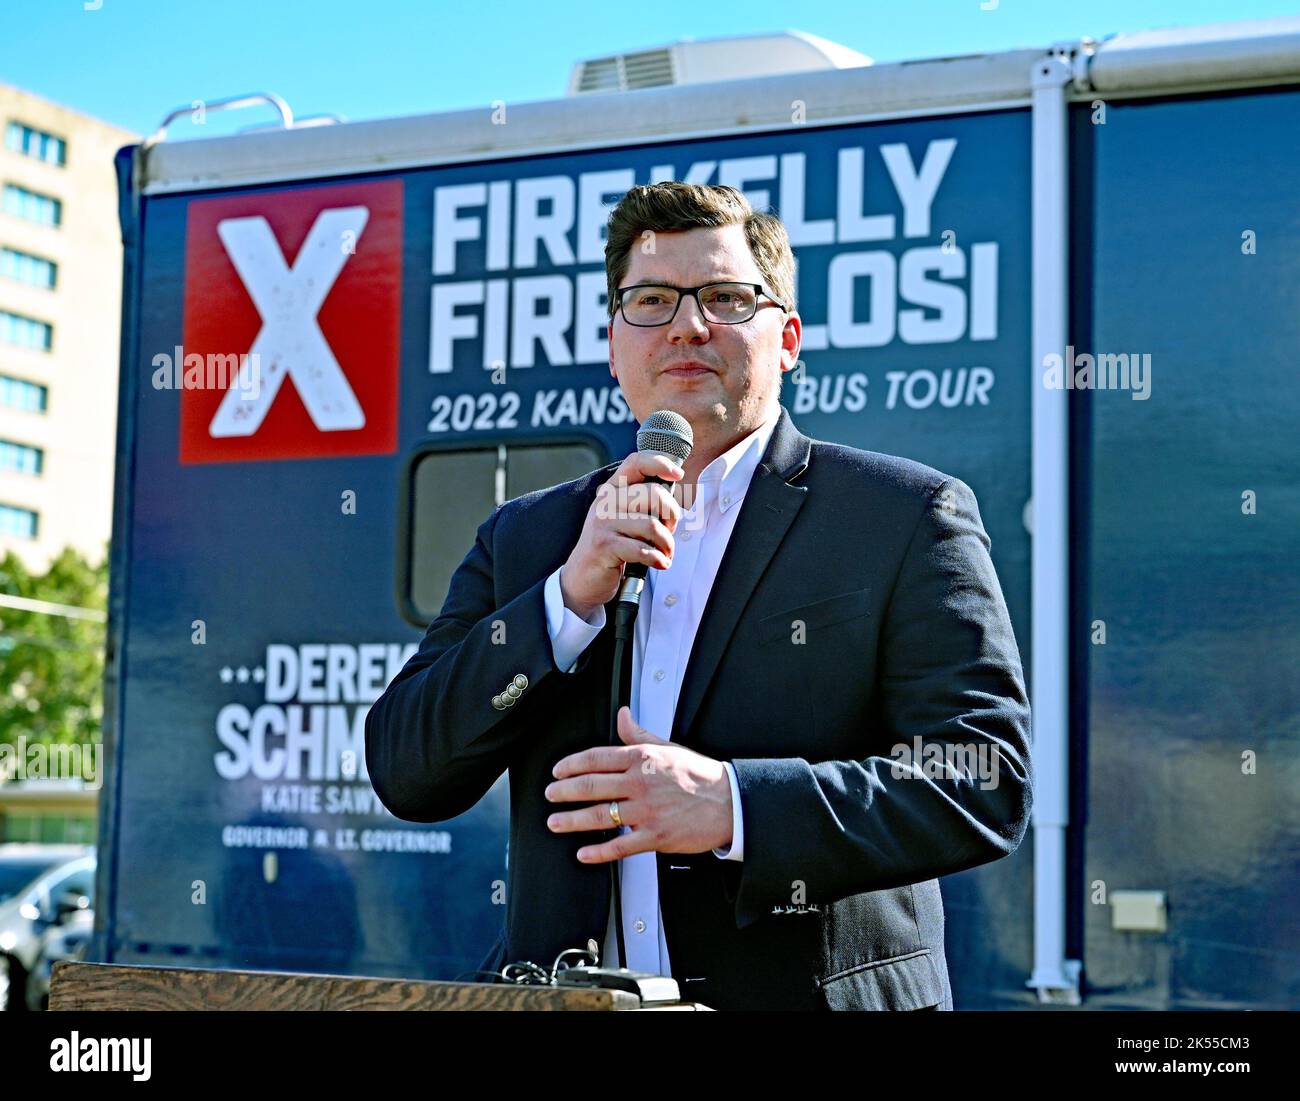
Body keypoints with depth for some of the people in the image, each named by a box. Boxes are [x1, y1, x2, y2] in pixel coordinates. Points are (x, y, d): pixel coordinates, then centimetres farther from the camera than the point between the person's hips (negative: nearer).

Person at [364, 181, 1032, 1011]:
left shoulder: (905, 517, 4)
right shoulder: (525, 538, 15)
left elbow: (990, 780, -4)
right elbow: (405, 777, 7)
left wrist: (737, 805, -15)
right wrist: (572, 597, -5)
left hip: (811, 991, -2)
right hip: (572, 1001, 3)